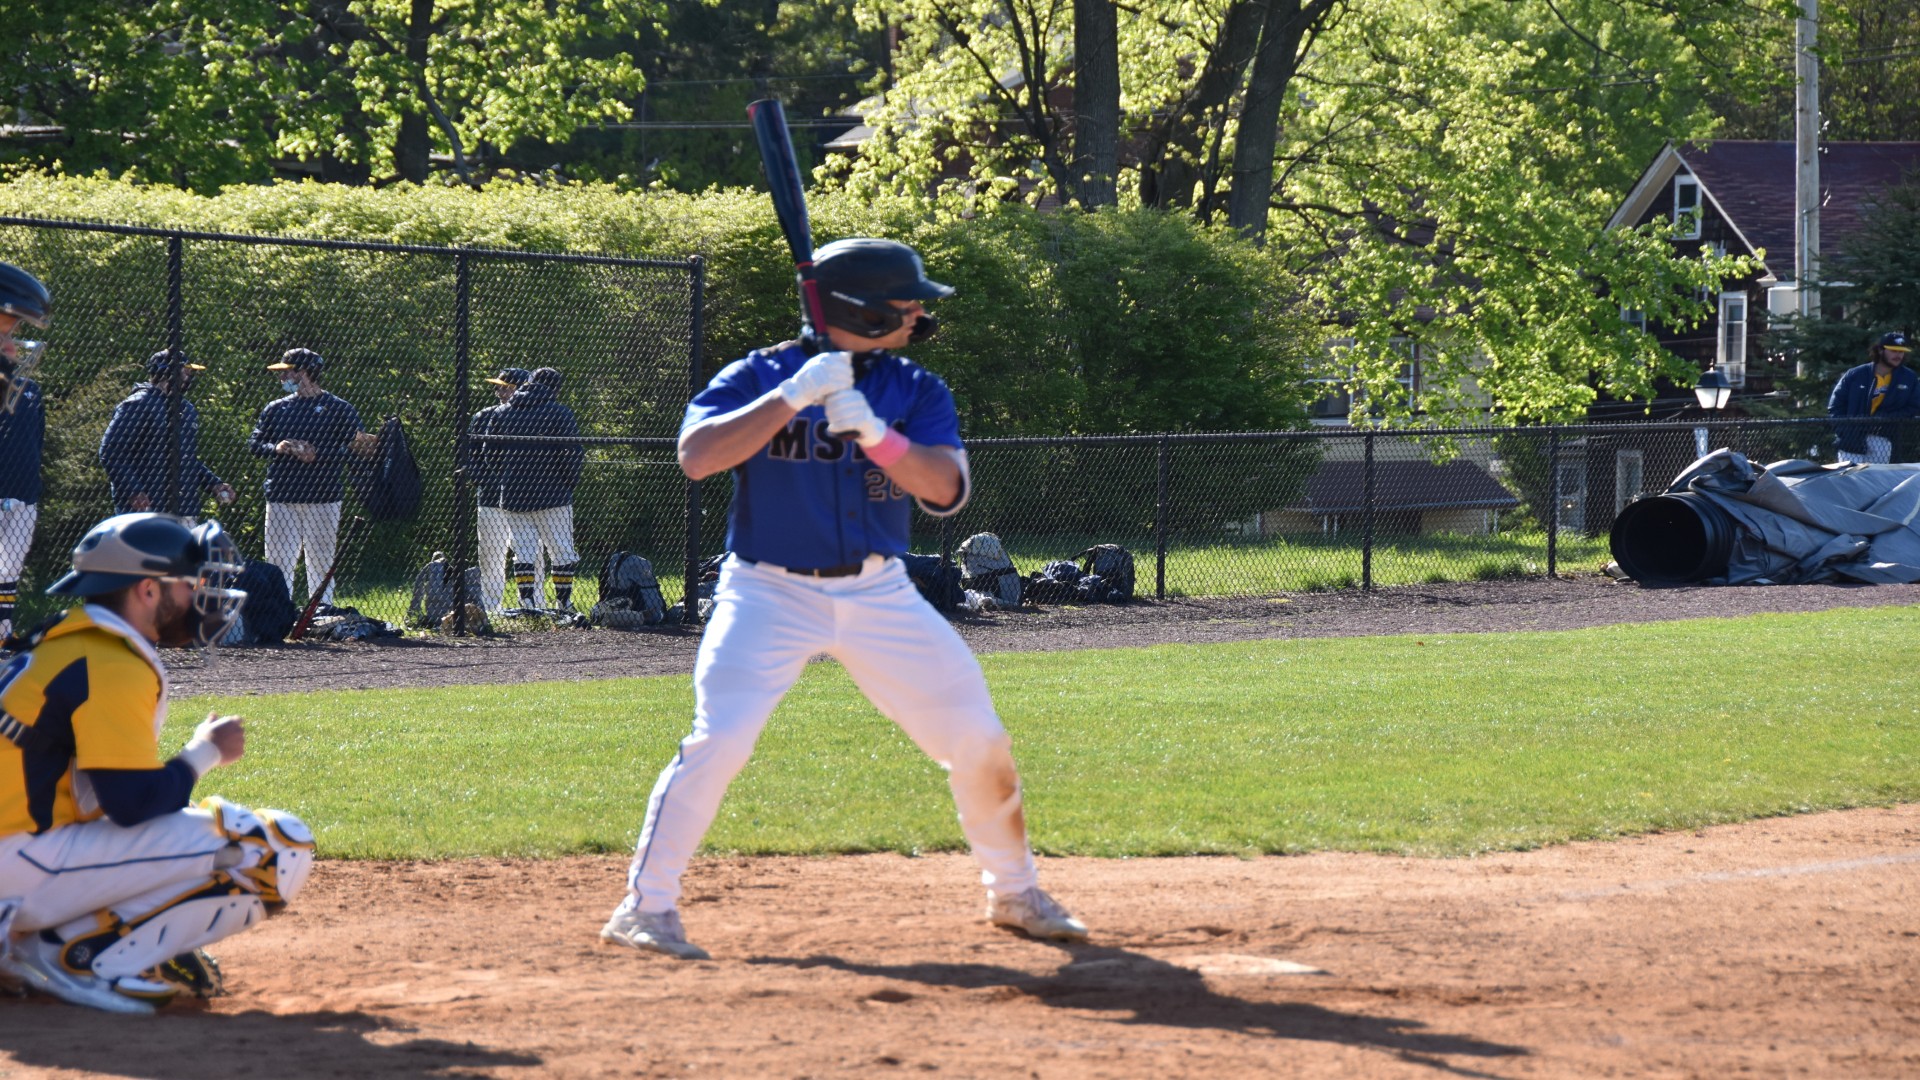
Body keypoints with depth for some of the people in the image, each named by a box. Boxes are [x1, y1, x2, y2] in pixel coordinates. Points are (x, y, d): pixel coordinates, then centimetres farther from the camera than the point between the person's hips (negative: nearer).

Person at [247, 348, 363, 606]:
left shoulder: (338, 409, 3)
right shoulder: (275, 409, 16)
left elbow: (355, 448, -4)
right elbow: (254, 443, 15)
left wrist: (317, 455, -16)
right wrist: (276, 448, -7)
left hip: (322, 500, -3)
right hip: (281, 499, 3)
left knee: (320, 564, 1)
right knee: (278, 563, -1)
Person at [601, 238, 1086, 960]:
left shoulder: (915, 391, 3)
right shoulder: (759, 377, -7)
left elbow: (945, 491, -10)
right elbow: (697, 457, -22)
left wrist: (876, 434, -25)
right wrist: (791, 398, -26)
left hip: (879, 595, 4)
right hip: (770, 593, -4)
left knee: (979, 739, 2)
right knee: (718, 740, -22)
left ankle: (1014, 893, 23)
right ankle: (645, 907, -11)